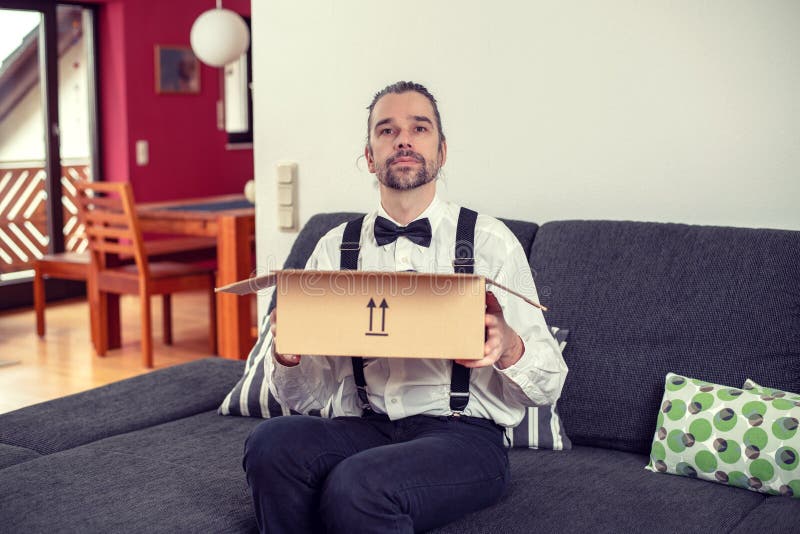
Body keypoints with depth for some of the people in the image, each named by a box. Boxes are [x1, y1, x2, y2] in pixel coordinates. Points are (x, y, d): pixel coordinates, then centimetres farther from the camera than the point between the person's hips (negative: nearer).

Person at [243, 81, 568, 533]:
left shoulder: (491, 241, 3)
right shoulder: (335, 248, 11)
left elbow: (548, 384, 3)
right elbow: (307, 397, 11)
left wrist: (508, 346, -20)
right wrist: (288, 354, -12)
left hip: (462, 433, -3)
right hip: (360, 428, 3)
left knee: (357, 485, -34)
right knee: (272, 442, -28)